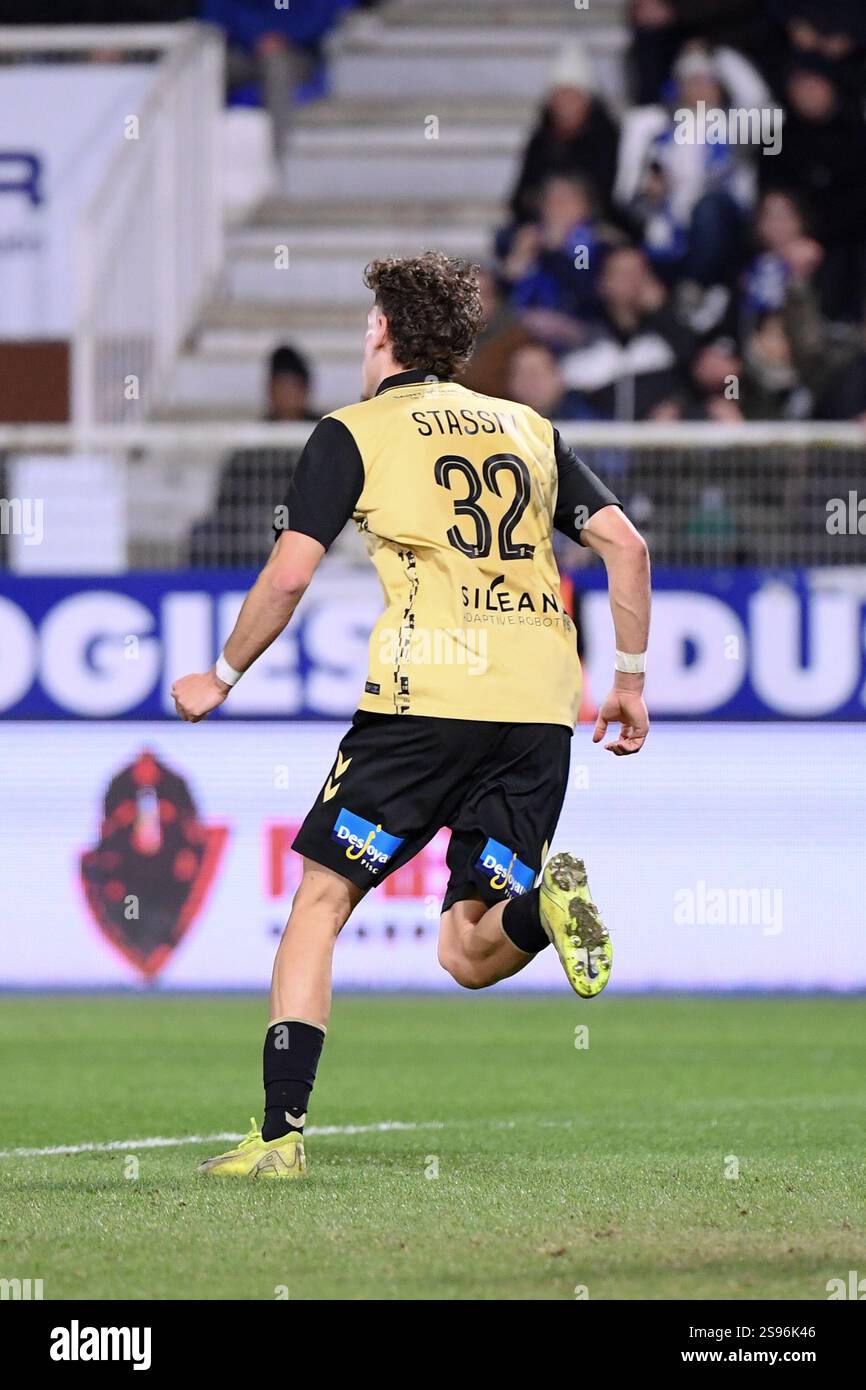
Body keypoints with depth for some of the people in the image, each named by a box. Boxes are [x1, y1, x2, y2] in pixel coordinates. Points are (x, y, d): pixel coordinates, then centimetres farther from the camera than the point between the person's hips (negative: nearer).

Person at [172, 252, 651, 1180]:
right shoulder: (530, 432, 21)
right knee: (468, 954, 10)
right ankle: (543, 904, -25)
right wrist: (631, 678, 22)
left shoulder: (352, 435, 7)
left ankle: (280, 1131, -4)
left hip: (424, 694, -4)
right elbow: (625, 547, 15)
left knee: (321, 901, 6)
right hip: (538, 705, 4)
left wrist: (221, 679, 13)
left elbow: (288, 575, -1)